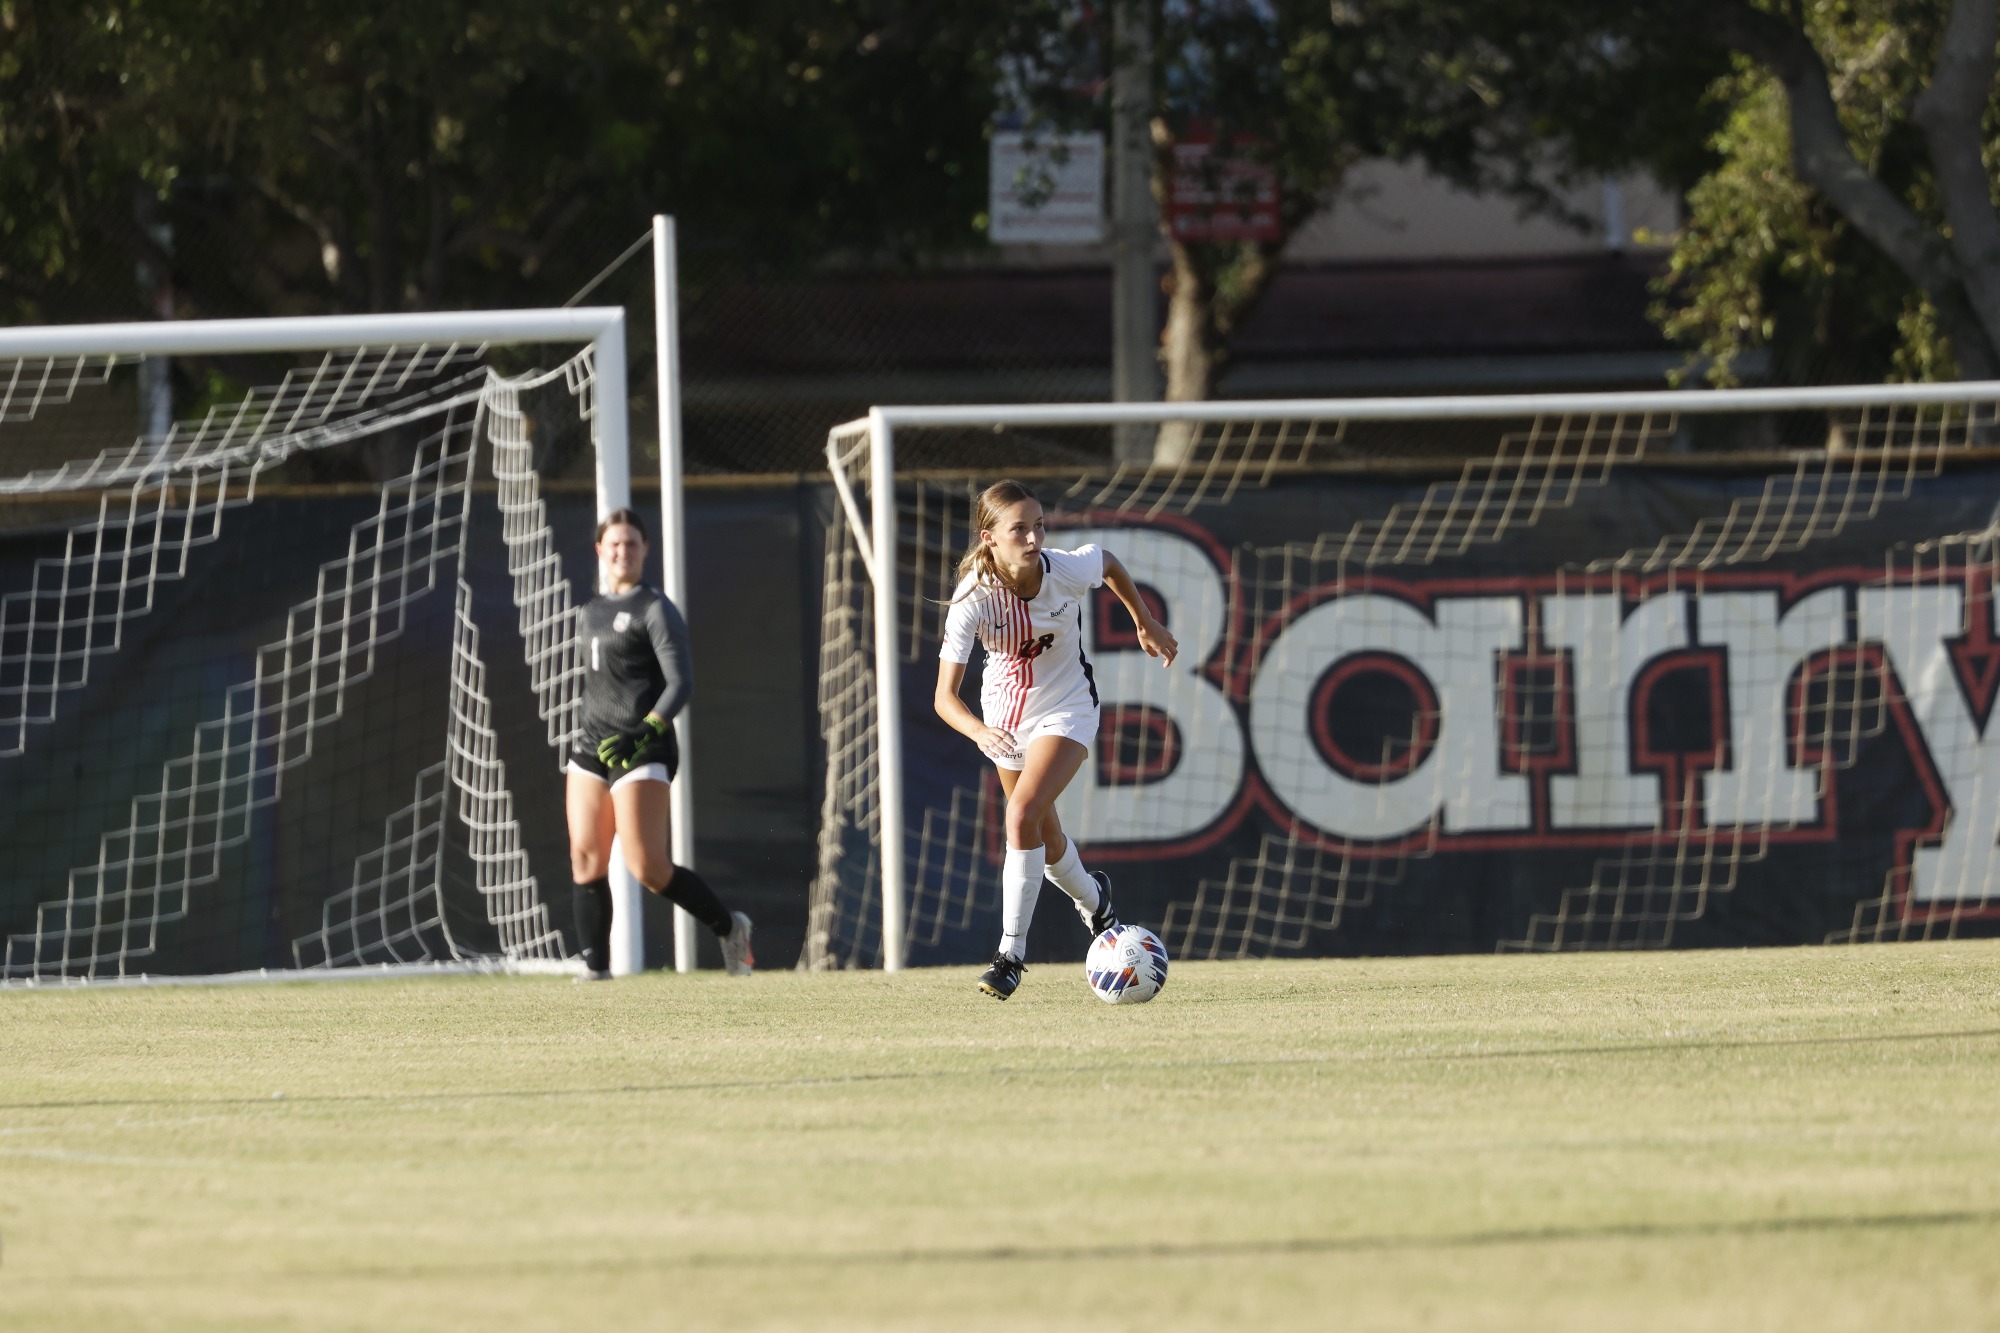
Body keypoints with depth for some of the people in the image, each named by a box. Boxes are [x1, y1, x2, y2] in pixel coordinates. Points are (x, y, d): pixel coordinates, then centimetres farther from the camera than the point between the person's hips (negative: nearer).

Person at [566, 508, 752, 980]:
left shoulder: (655, 610, -5)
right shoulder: (590, 614, 18)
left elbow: (680, 683, -13)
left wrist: (646, 731, -24)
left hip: (641, 751, -7)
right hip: (592, 747, 7)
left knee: (648, 868, -12)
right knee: (585, 857, -4)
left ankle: (728, 927, 7)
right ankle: (596, 969, -3)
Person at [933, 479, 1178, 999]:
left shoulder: (1069, 570, -26)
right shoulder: (973, 600, -28)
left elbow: (1110, 564, 1)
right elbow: (945, 696, -31)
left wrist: (1146, 625, 12)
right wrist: (979, 732, -51)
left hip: (1066, 708, -2)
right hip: (1005, 717, 2)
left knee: (1023, 816, -24)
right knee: (1046, 837, 18)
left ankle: (1012, 952, -16)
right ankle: (1093, 899, 52)